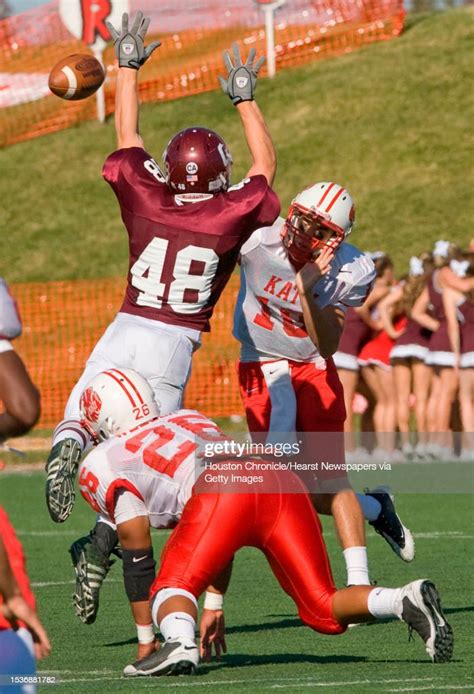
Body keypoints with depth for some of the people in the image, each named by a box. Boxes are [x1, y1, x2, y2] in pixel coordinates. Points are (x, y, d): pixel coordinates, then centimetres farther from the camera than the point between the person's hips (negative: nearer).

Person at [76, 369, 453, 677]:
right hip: (281, 479, 6)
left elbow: (138, 557, 20)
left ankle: (178, 642, -26)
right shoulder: (190, 420, 40)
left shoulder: (104, 463, 22)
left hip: (222, 494, -6)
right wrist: (214, 606, 43)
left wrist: (147, 640, 27)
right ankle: (409, 600, -14)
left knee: (172, 587, 7)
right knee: (324, 611, 11)